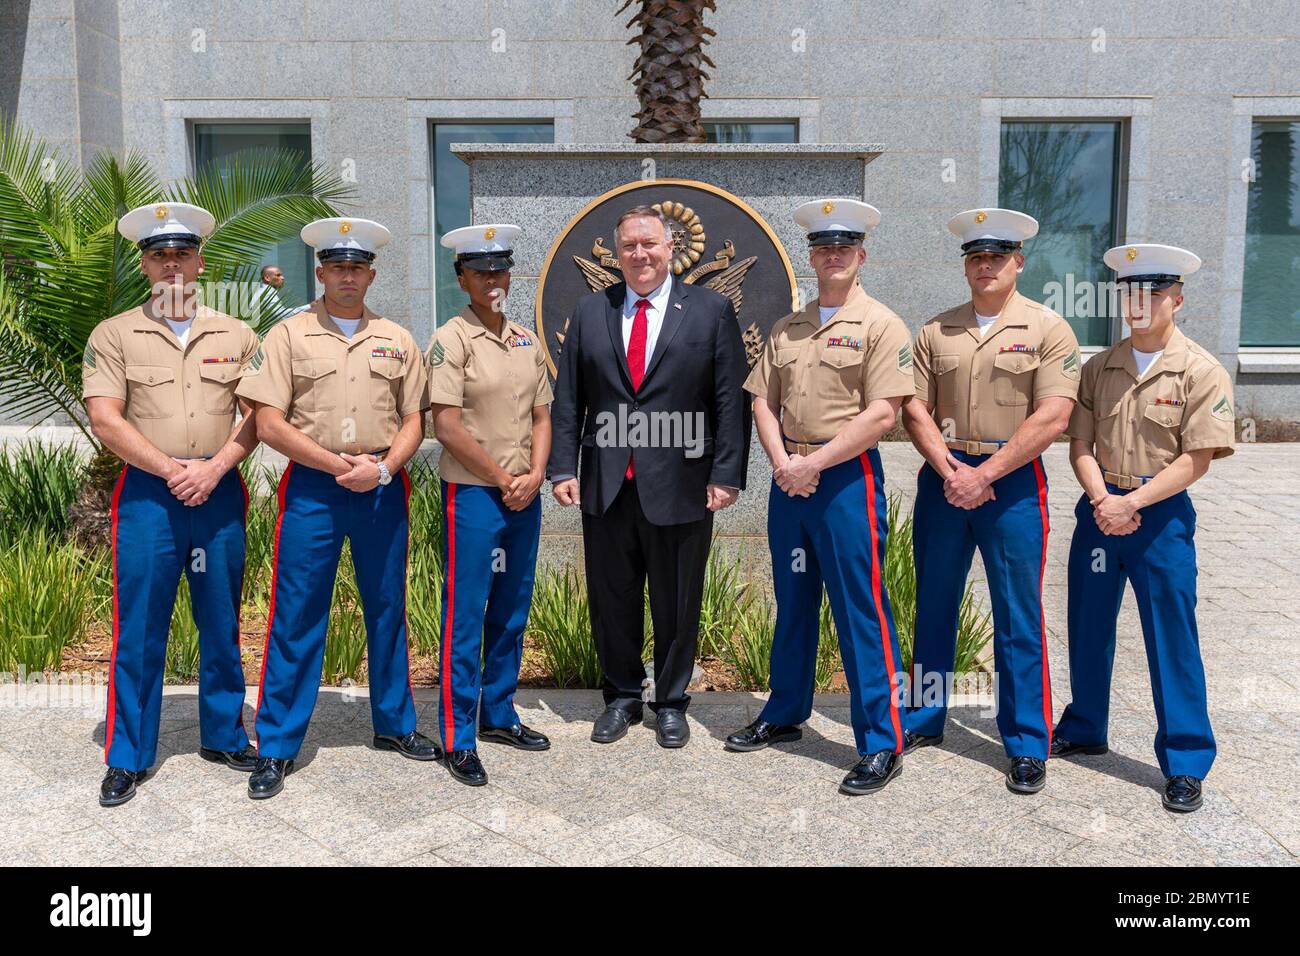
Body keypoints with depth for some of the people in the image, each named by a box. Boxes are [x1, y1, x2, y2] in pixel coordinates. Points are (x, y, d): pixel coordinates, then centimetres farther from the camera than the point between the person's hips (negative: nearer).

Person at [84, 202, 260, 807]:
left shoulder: (235, 336, 9)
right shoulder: (114, 335, 4)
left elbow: (258, 413, 3)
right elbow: (104, 420, -5)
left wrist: (212, 468, -11)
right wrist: (172, 470, -12)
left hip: (219, 494, 2)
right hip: (146, 494, -2)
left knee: (221, 623, 10)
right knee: (139, 629, 2)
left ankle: (223, 736, 25)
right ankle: (128, 757, 14)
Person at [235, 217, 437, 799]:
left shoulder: (397, 341, 10)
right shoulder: (288, 336, 2)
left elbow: (413, 422, 9)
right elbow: (270, 425, -5)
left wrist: (382, 468, -10)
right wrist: (337, 465, -12)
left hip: (383, 488, 3)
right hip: (312, 487, -2)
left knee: (387, 610, 11)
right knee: (296, 617, 0)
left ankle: (394, 724, 27)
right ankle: (276, 746, 10)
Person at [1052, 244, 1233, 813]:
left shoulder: (1202, 372, -7)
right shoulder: (1099, 368, 6)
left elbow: (1196, 460, -12)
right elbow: (1080, 444, 3)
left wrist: (1132, 503, -18)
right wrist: (1102, 500, -13)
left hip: (1161, 514, -4)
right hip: (1099, 508, 4)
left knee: (1171, 637, 0)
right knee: (1088, 627, 13)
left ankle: (1186, 762, 11)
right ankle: (1083, 730, 31)